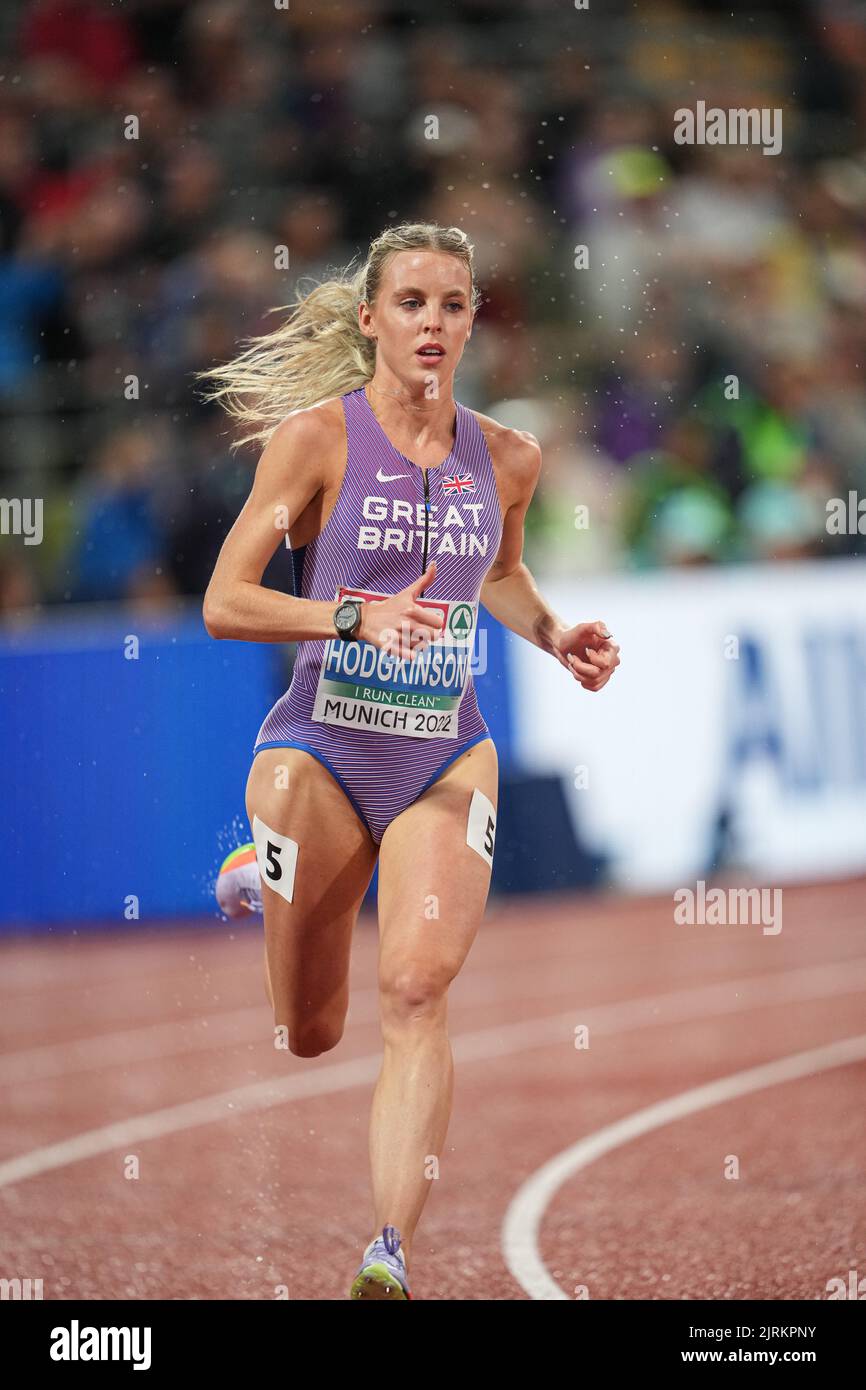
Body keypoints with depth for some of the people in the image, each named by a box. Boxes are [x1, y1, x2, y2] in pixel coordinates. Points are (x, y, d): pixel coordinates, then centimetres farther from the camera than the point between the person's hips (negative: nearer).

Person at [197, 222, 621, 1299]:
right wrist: (361, 618, -25)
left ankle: (389, 1257, -27)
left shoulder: (507, 460, 4)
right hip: (320, 754, -2)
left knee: (417, 988, -22)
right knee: (308, 1037, 11)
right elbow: (224, 603, -12)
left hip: (447, 761, 2)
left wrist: (555, 636, 6)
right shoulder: (317, 436, -10)